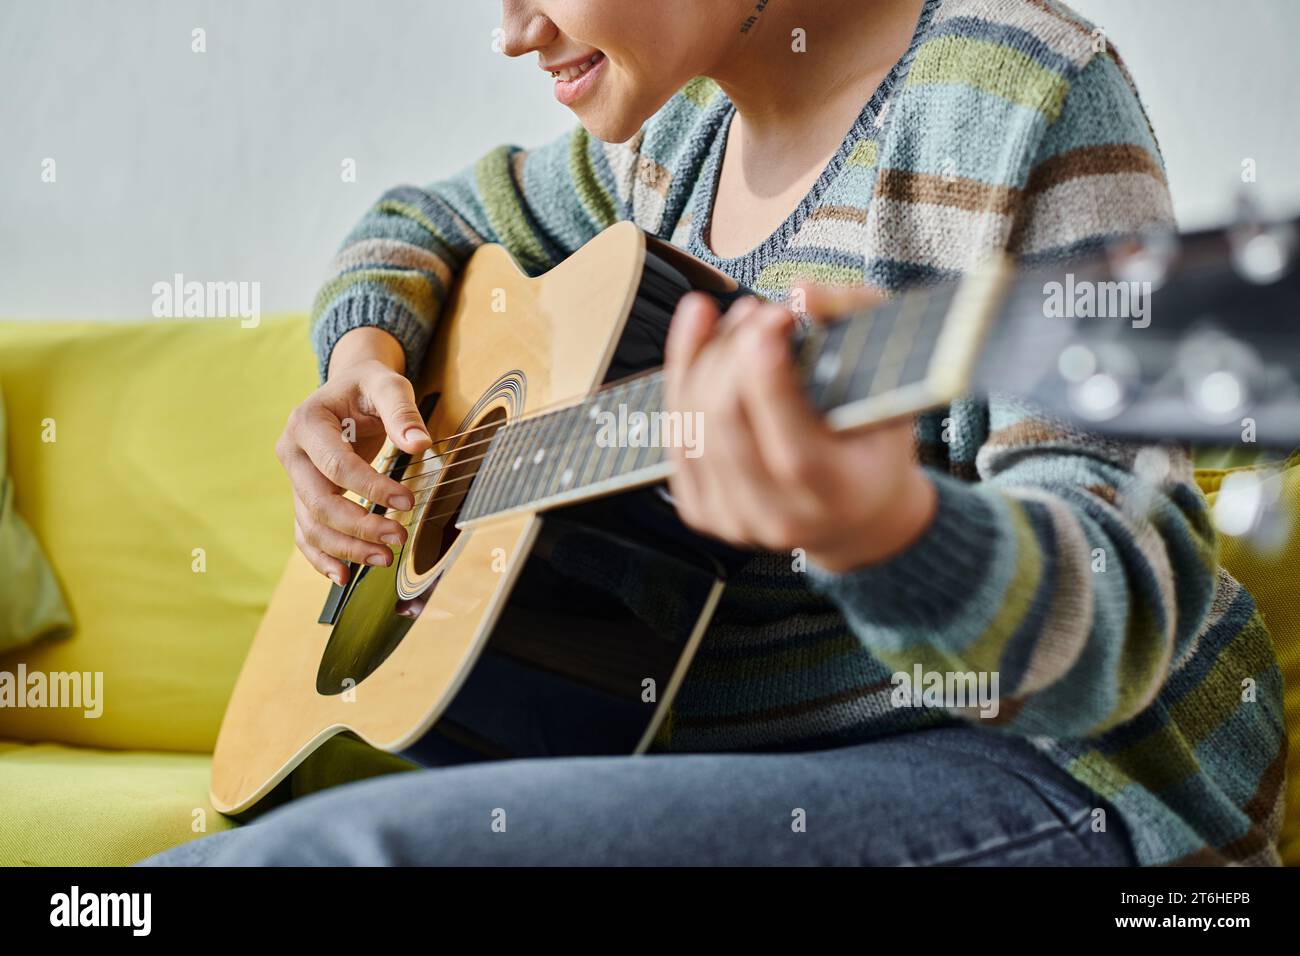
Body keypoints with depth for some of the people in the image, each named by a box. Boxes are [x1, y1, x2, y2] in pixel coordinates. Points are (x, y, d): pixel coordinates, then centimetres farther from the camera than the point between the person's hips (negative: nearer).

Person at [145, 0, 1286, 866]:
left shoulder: (1022, 97, -14)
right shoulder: (678, 131, 10)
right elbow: (428, 221, 27)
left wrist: (885, 534, -45)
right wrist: (364, 357, 3)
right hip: (715, 740, 8)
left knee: (340, 852, -29)